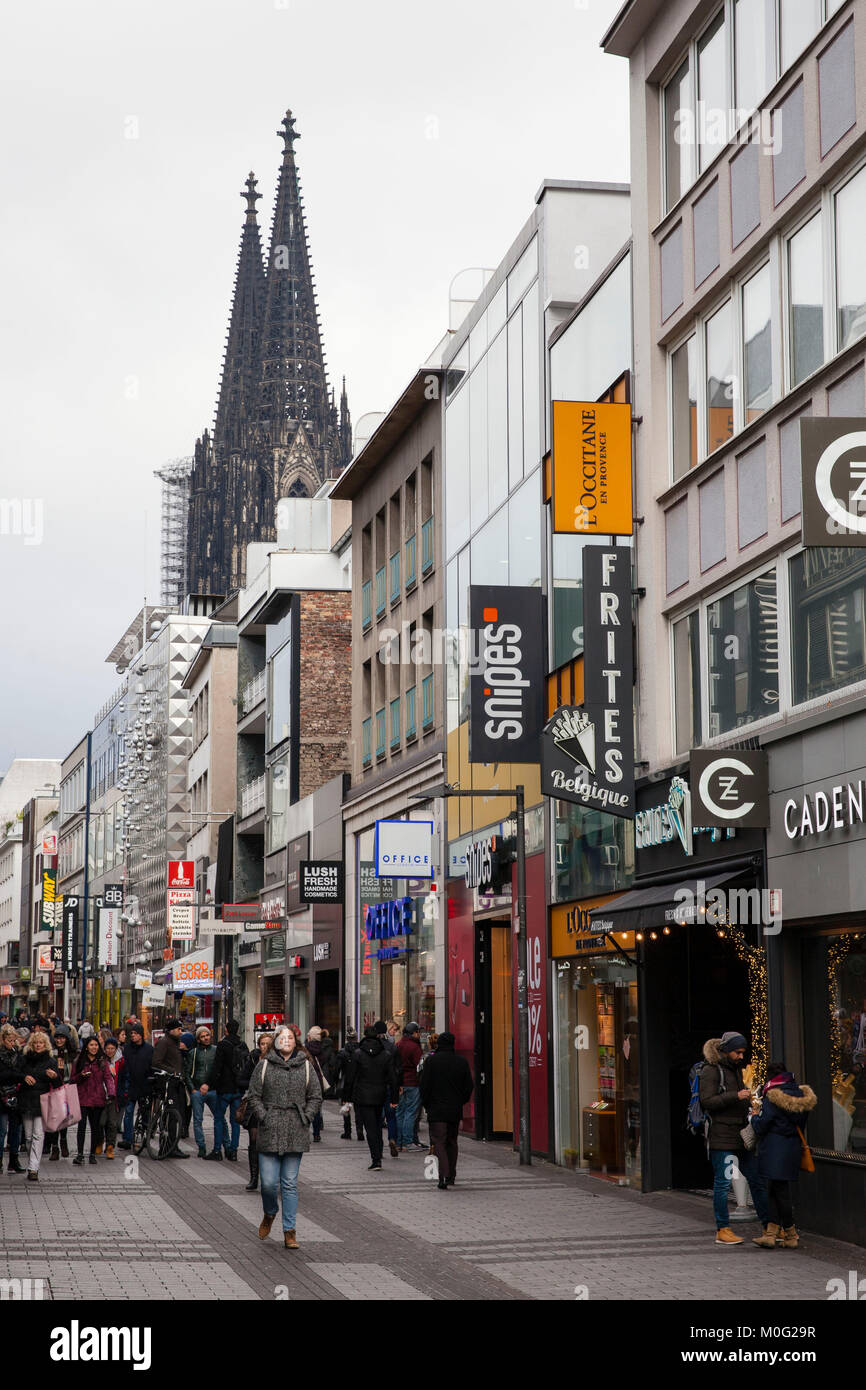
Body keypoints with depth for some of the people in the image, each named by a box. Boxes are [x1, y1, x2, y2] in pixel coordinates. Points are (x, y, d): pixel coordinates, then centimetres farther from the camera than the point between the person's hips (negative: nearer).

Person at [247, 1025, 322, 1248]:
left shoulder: (306, 1066, 7)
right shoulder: (265, 1065, 5)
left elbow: (315, 1097, 10)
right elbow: (254, 1096, 7)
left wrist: (305, 1119, -1)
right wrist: (264, 1118, -4)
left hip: (296, 1134, 1)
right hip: (269, 1132, -1)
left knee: (290, 1184, 2)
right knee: (269, 1182, -3)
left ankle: (289, 1231, 9)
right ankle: (269, 1214, 28)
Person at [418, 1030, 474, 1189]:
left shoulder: (431, 1060, -7)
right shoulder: (462, 1062, 2)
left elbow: (424, 1085, -6)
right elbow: (469, 1087, 5)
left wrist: (426, 1104, 6)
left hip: (436, 1110, -3)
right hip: (455, 1110, 3)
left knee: (439, 1142, -4)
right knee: (452, 1142, 17)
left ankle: (444, 1177, -19)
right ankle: (451, 1176, 24)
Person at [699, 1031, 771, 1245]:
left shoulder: (736, 1069, 19)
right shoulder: (711, 1071, -6)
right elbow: (707, 1101, -16)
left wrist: (748, 1102, 10)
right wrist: (736, 1096, -20)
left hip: (741, 1135, 8)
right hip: (722, 1137, -8)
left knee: (757, 1180, 8)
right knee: (722, 1183, -4)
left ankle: (768, 1226, 14)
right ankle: (722, 1230, 2)